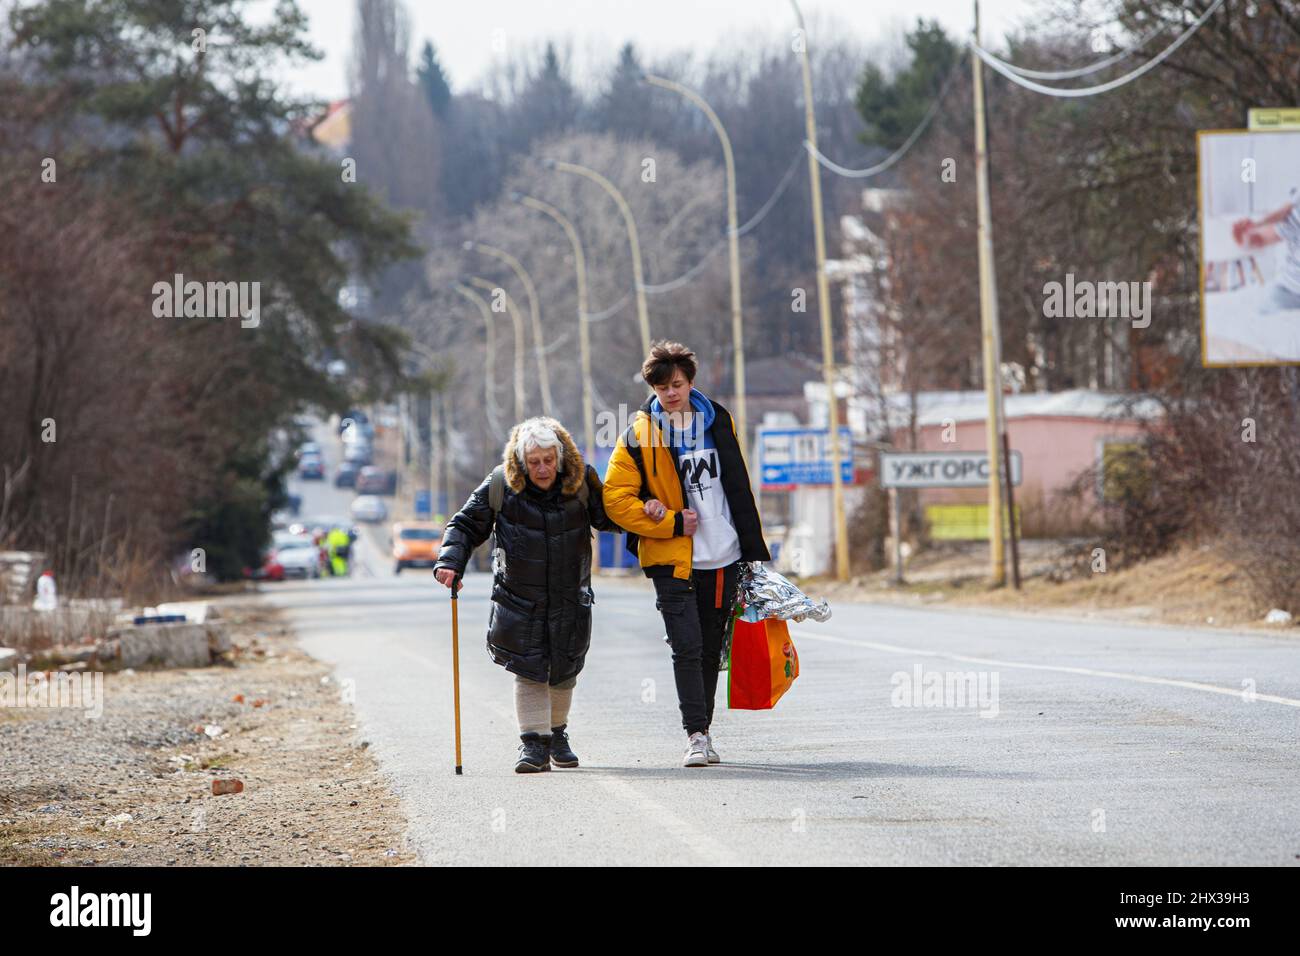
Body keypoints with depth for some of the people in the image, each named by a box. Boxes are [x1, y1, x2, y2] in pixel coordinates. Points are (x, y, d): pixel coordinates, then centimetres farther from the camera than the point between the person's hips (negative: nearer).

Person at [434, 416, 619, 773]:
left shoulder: (581, 480, -7)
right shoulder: (500, 484, -9)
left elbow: (608, 518, 5)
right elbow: (466, 525, 0)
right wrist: (450, 562, -15)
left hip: (570, 597, 2)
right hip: (519, 598, -2)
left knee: (564, 671, 11)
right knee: (529, 670, -9)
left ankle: (557, 734, 32)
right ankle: (533, 744, -4)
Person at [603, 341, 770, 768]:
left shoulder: (717, 421, 9)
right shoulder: (639, 435, -4)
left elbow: (739, 488, 17)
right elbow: (615, 499, -6)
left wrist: (754, 549, 14)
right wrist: (672, 523, -11)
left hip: (722, 557, 4)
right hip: (672, 560, -4)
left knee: (711, 648, 10)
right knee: (687, 647, -13)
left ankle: (703, 729, 21)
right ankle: (696, 735, -12)